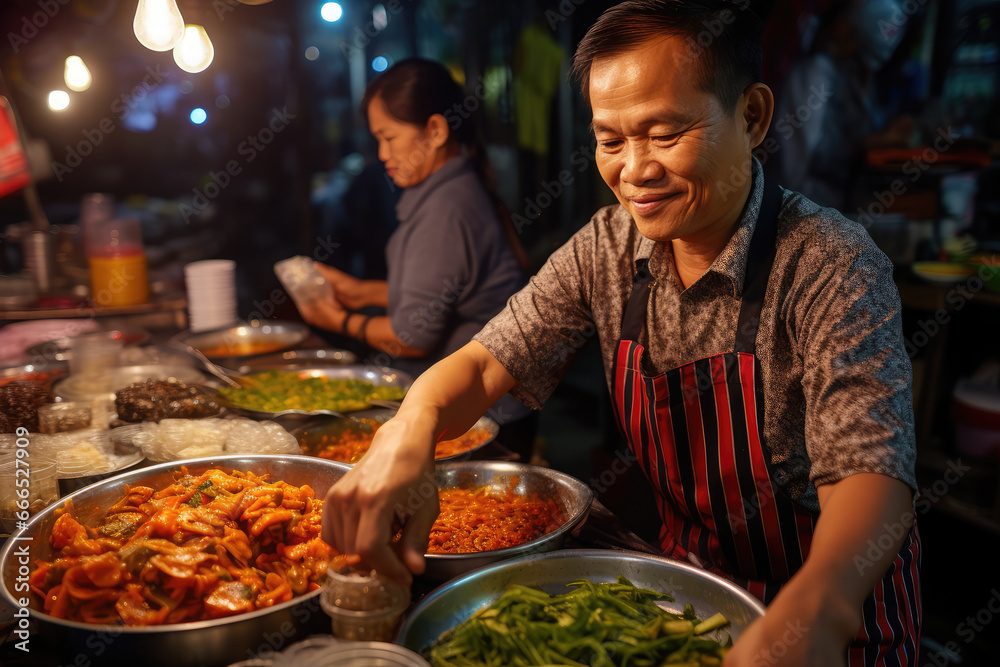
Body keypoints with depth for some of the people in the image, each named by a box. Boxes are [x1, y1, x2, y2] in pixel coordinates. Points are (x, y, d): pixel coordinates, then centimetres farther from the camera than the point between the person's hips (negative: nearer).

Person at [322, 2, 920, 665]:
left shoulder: (832, 265, -22)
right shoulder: (607, 247, -8)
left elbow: (870, 463, -30)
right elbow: (489, 361, -9)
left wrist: (813, 612, -49)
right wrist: (411, 428, -30)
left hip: (835, 592, -2)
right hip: (690, 569, 3)